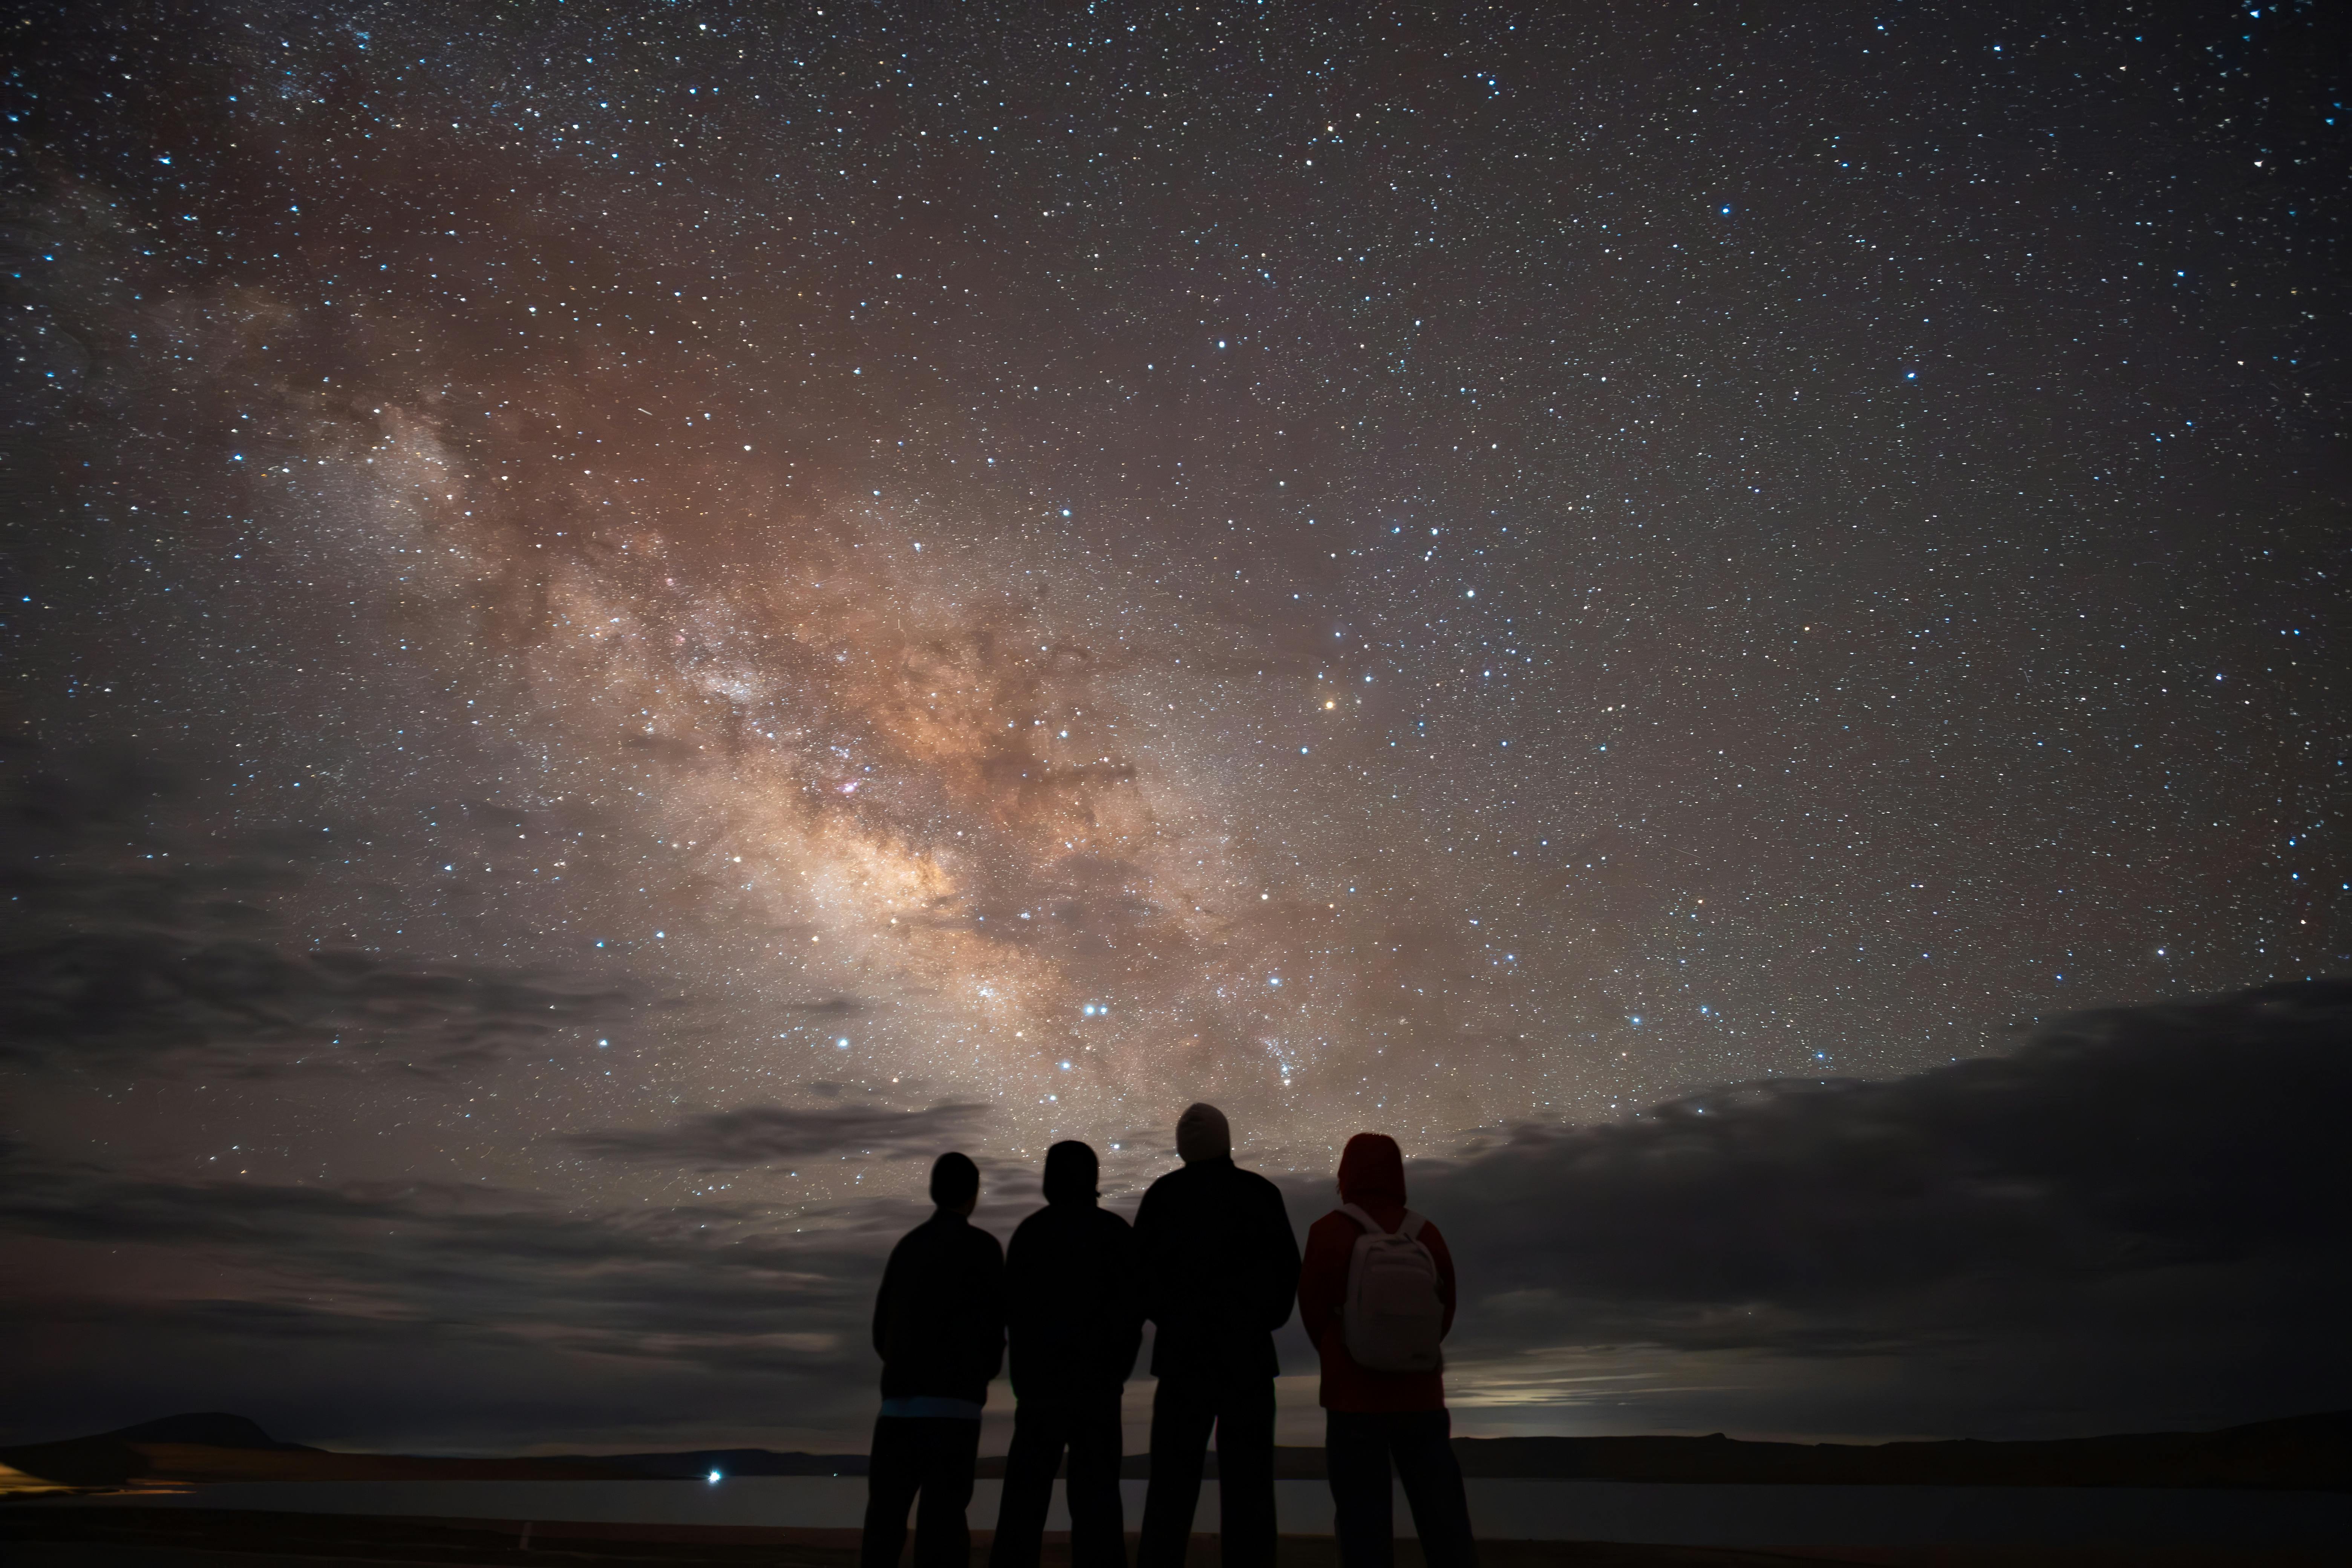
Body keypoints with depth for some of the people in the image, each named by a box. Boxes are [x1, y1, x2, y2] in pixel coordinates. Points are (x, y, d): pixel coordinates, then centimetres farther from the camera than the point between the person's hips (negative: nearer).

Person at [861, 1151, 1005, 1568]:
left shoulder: (907, 1246, 16)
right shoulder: (981, 1246, -1)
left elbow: (883, 1329, 15)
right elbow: (990, 1325, -5)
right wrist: (984, 1373, 14)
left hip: (899, 1398, 5)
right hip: (950, 1401, -5)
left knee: (887, 1506, 8)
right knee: (943, 1509, -5)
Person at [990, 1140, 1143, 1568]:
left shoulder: (1028, 1232, 7)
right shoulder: (1112, 1231, 0)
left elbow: (1011, 1308, 6)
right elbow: (1132, 1306, -3)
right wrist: (1117, 1367, 7)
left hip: (1038, 1378, 2)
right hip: (1095, 1380, -2)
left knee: (1025, 1494, 6)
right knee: (1095, 1493, -2)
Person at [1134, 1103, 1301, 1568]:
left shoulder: (1163, 1194, 1)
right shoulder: (1262, 1193, 2)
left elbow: (1141, 1269, -1)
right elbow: (1287, 1270, 2)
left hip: (1184, 1350, 0)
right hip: (1248, 1353, 0)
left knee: (1172, 1484, 4)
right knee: (1247, 1483, 3)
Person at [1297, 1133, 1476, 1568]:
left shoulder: (1329, 1232, -9)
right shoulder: (1426, 1234, 0)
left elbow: (1314, 1312, -2)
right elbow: (1445, 1312, 7)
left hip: (1354, 1393, -3)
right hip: (1420, 1392, 3)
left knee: (1363, 1516, 1)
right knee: (1442, 1512, 11)